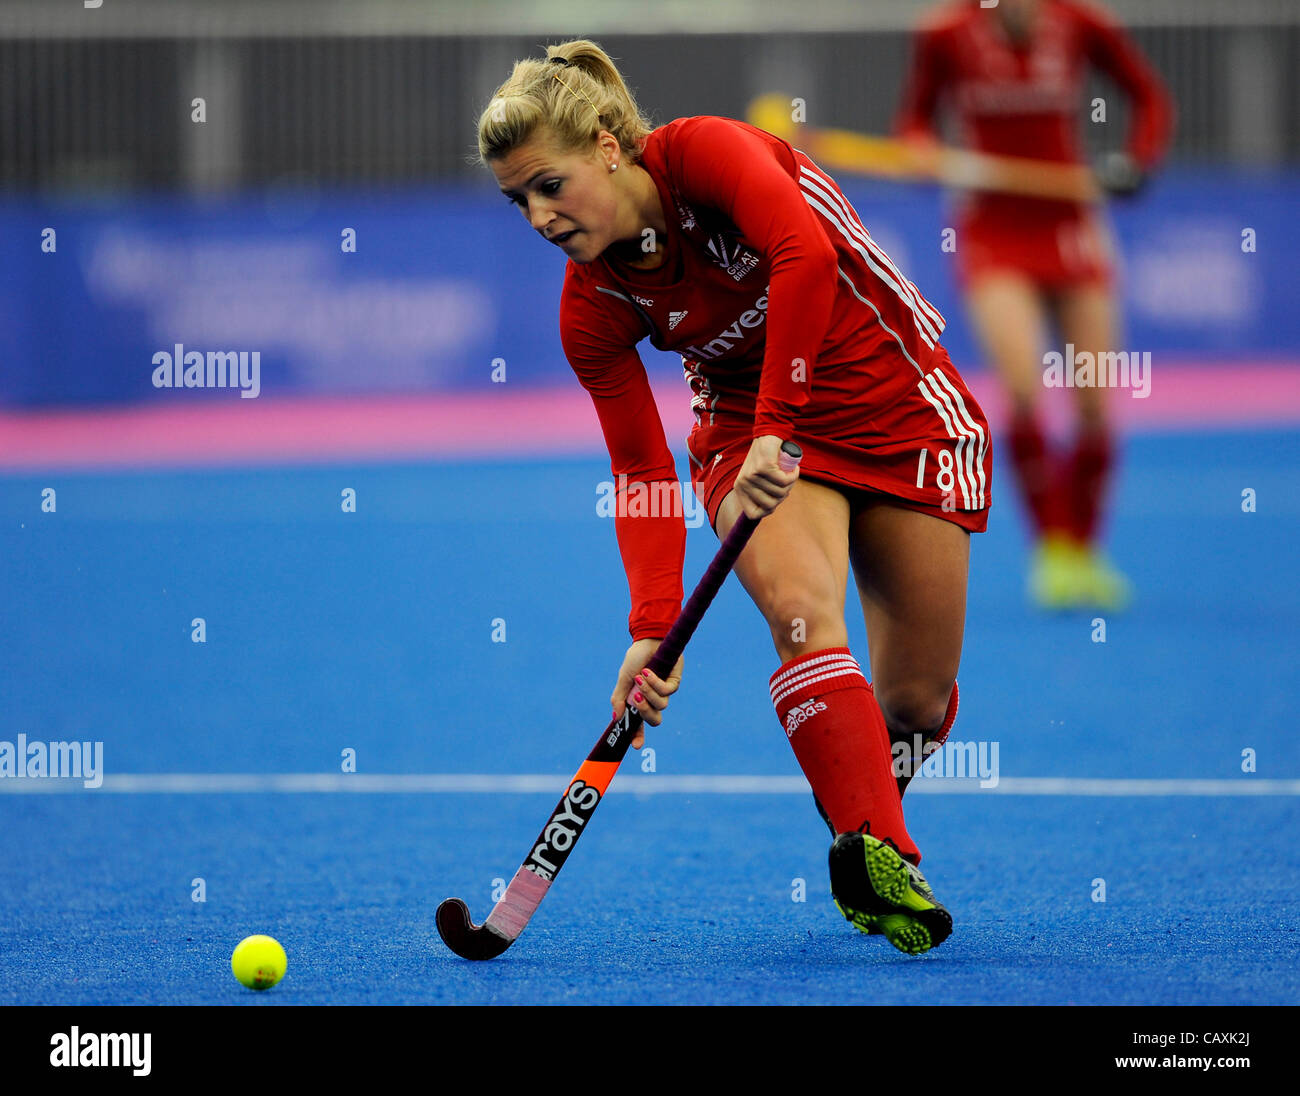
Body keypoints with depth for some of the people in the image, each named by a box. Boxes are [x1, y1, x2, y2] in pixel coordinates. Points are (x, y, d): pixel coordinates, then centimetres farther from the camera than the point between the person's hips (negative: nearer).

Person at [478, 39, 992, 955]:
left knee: (918, 698, 0)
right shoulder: (593, 308, -9)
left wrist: (777, 426, -40)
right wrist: (653, 624, -20)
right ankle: (878, 855, -38)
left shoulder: (703, 153, -22)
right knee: (800, 607, -30)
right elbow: (641, 470, -8)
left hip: (901, 406, -2)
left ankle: (861, 807, 31)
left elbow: (805, 255, -38)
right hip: (748, 428, 2)